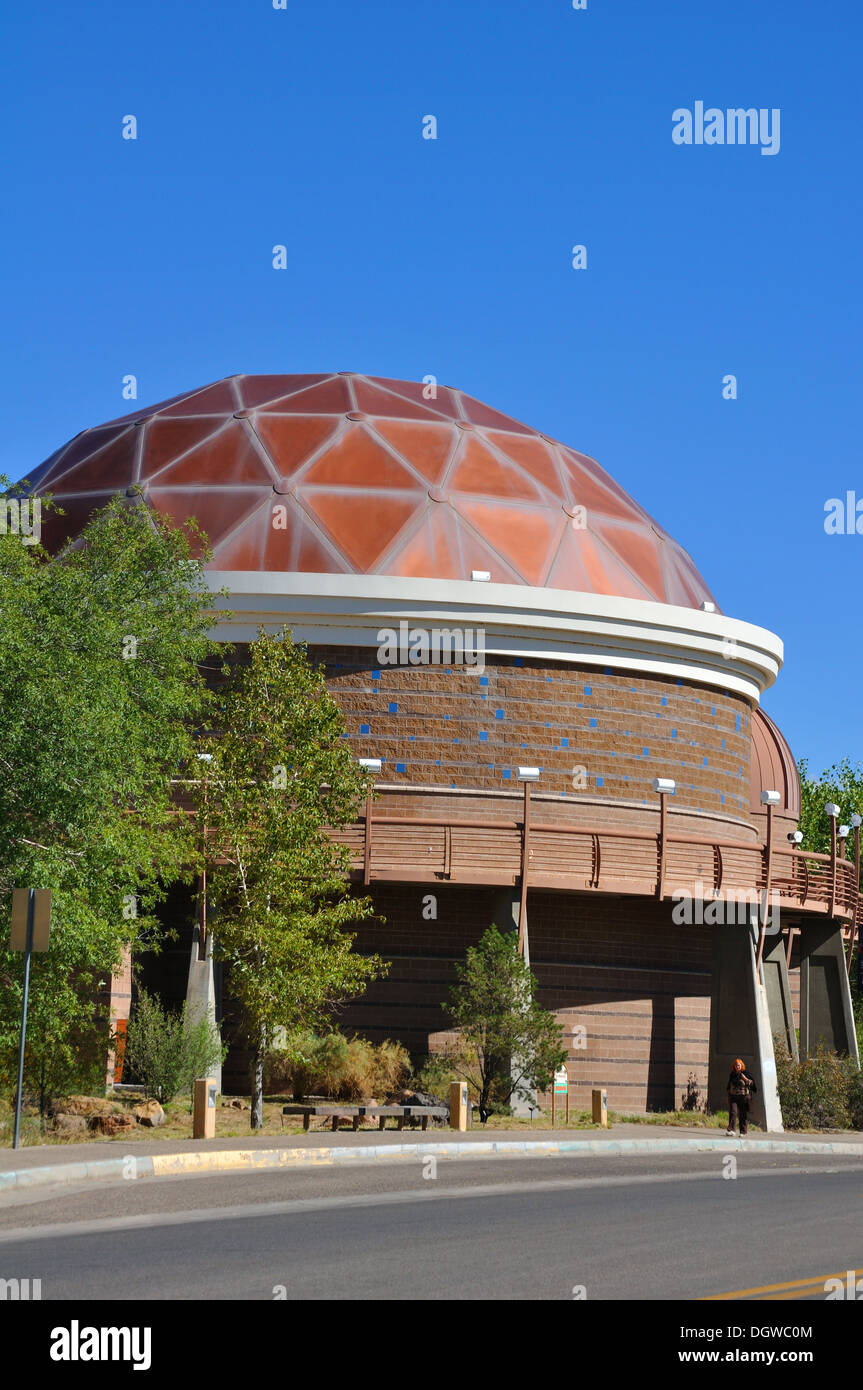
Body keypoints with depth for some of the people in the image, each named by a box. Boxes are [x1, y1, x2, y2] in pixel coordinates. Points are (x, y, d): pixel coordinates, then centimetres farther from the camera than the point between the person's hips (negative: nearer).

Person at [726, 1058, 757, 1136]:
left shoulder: (745, 1073, 1)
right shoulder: (732, 1074, 13)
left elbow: (752, 1083, 0)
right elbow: (729, 1086, 21)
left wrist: (745, 1079, -15)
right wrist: (728, 1096, 20)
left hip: (743, 1096, -2)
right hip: (733, 1097, 2)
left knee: (743, 1114, 0)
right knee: (733, 1112, -14)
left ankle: (743, 1132, 7)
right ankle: (730, 1129, -17)